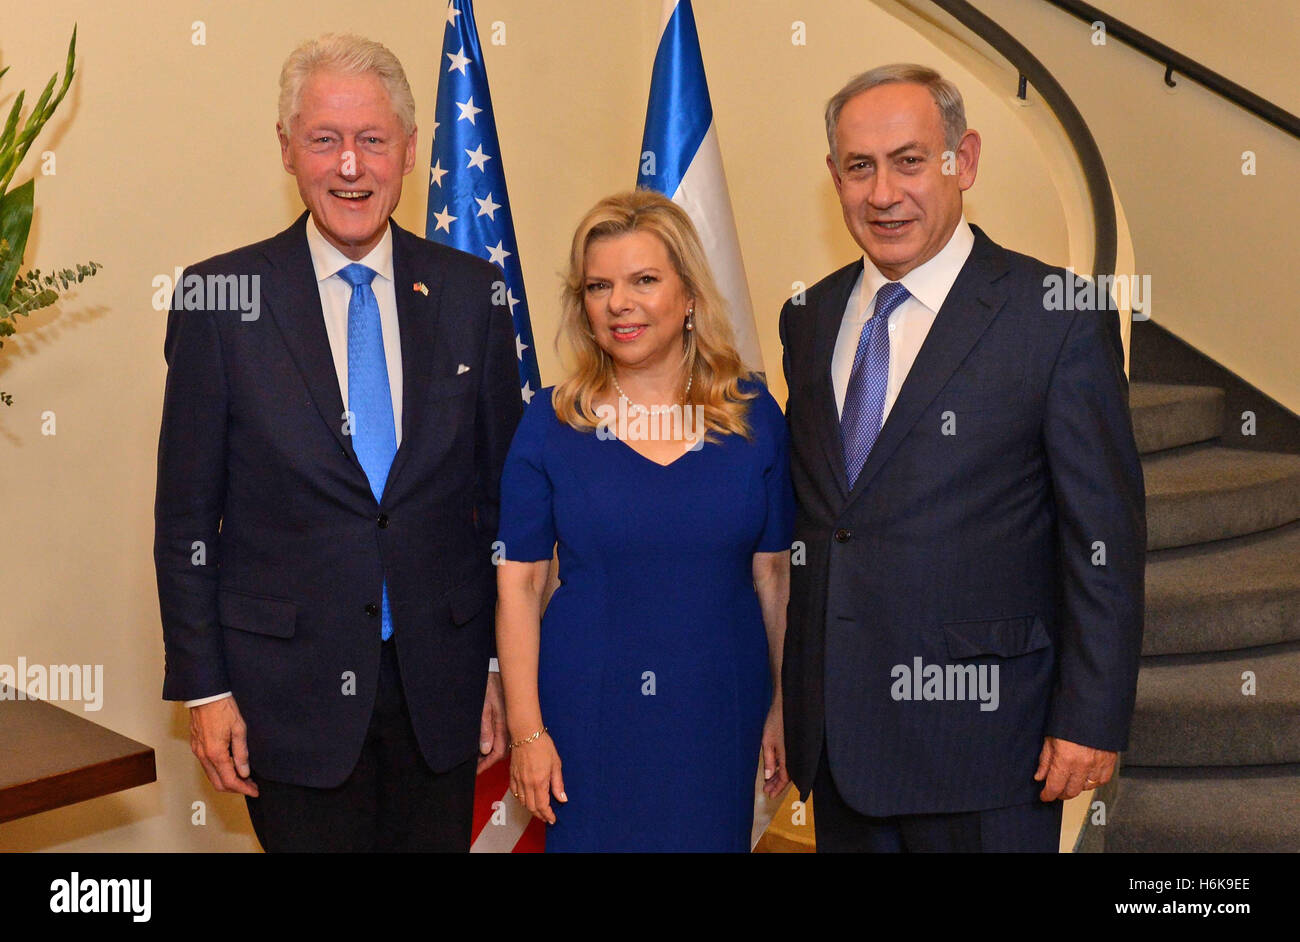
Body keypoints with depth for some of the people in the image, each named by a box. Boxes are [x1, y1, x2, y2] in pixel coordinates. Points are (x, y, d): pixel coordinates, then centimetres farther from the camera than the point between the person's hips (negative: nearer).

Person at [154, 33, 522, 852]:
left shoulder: (471, 292, 0)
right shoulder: (220, 297, -5)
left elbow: (502, 493, 4)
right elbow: (186, 514, -2)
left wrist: (502, 663, 4)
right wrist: (203, 688, -3)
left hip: (440, 684, 2)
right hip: (290, 690, -2)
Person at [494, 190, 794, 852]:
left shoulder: (754, 415, -1)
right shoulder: (549, 422, -5)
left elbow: (773, 573, 2)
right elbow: (519, 583, -5)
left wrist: (784, 707, 5)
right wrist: (526, 729, -7)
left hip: (720, 709, 2)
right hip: (589, 715, -1)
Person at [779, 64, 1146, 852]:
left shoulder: (1058, 315, -9)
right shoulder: (809, 317, 7)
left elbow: (1106, 540, -9)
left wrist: (1093, 721, -10)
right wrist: (798, 693, 11)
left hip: (979, 729, -4)